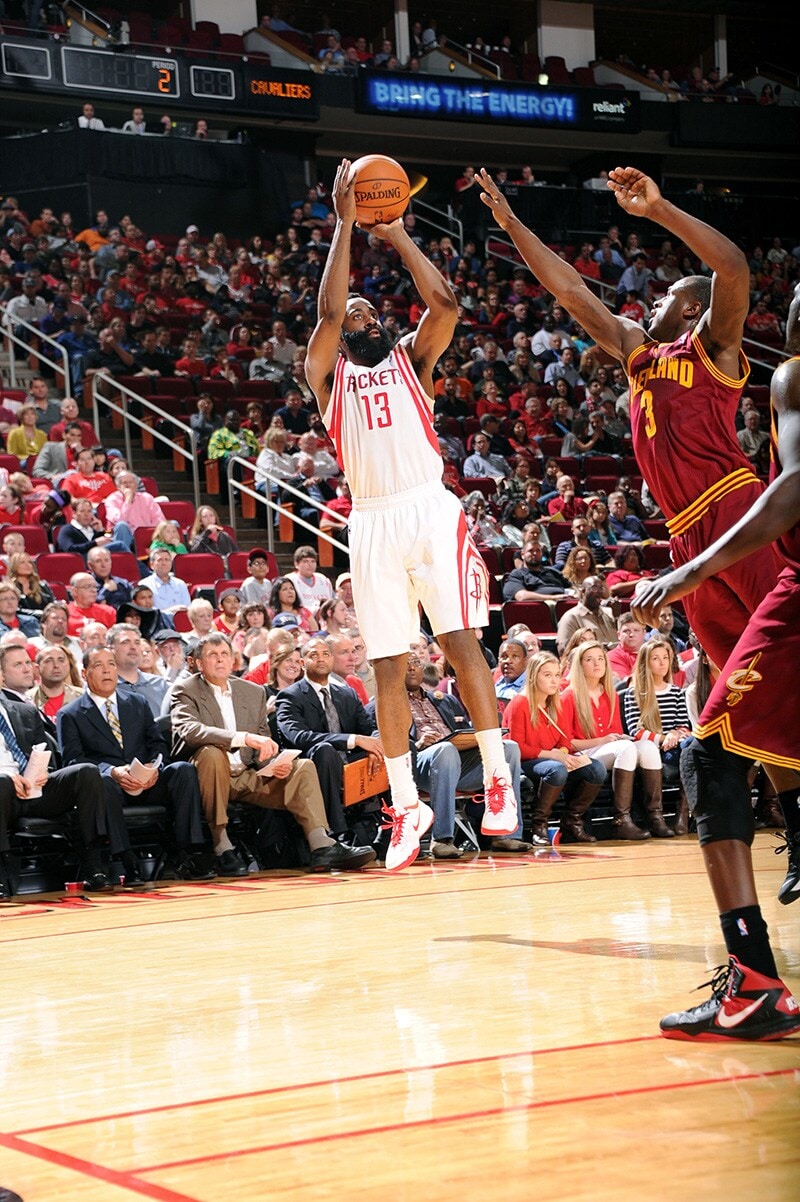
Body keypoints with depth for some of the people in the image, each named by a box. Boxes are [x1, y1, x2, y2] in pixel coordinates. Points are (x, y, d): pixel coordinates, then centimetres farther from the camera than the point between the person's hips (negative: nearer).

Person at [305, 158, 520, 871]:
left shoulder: (411, 358, 18)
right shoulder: (327, 373, 15)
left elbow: (444, 302, 1)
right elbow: (328, 311, -2)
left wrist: (396, 234, 6)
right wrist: (345, 224, 0)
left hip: (431, 506, -1)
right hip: (372, 519, 1)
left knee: (460, 638, -13)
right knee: (388, 666, 1)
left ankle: (497, 777, -8)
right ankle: (406, 806, 8)